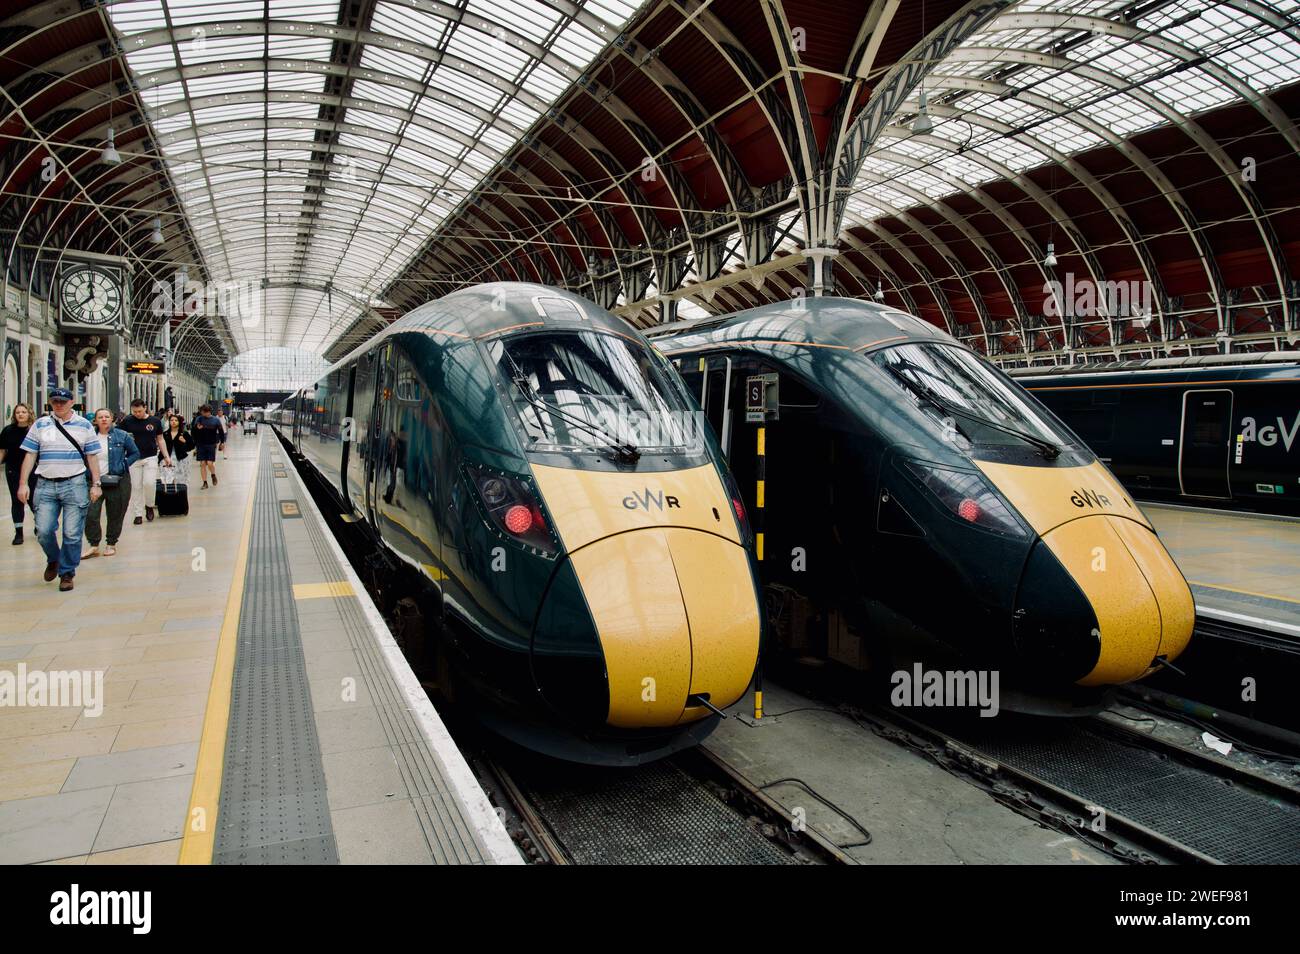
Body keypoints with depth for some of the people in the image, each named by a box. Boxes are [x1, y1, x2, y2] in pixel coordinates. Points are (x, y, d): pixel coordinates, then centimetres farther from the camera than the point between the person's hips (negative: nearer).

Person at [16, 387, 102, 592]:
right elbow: (30, 456, 8)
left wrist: (96, 484, 0)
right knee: (43, 531, -2)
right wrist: (23, 484, 1)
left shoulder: (84, 425, 7)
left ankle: (66, 573, 12)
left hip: (74, 485, -1)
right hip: (46, 485, 2)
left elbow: (92, 457, 6)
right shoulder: (40, 425, 9)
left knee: (72, 534, -2)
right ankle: (53, 560, 27)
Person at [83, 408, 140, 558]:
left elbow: (135, 453, 7)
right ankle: (94, 546, 5)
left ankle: (111, 544, 23)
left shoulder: (122, 436, -1)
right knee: (90, 514, -8)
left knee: (115, 515, 7)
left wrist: (123, 465, -5)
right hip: (94, 480, 1)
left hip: (117, 482, -1)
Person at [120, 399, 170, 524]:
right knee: (136, 486, 4)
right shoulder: (127, 421, 1)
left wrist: (166, 456, 6)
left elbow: (160, 439, 10)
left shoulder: (155, 422, 2)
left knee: (149, 483, -12)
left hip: (150, 458, -1)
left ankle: (149, 505, 15)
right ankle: (138, 514, 13)